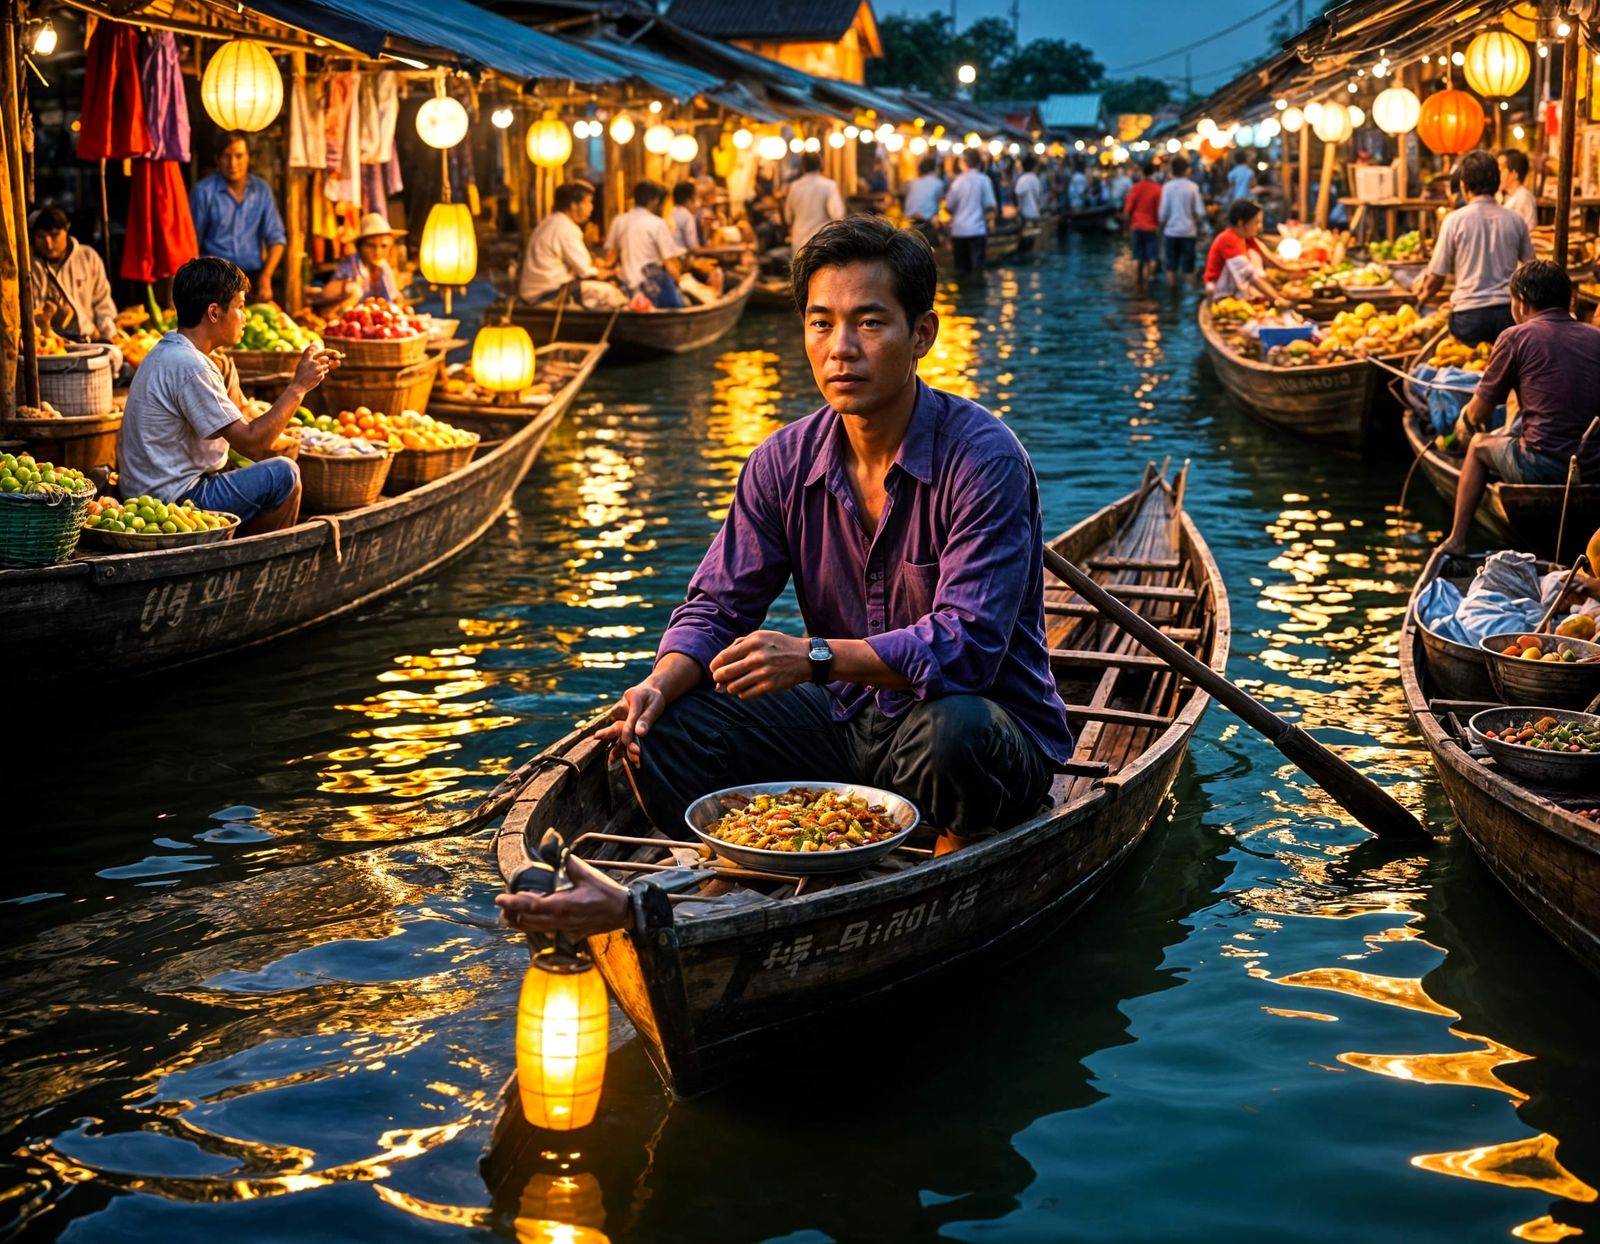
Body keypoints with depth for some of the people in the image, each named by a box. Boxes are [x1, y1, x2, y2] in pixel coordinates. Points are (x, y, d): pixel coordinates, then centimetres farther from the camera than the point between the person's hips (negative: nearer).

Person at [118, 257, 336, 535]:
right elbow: (252, 443, -21)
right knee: (283, 475, -9)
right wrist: (298, 387, -14)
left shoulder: (166, 351, 11)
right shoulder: (188, 366, -21)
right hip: (175, 500, -10)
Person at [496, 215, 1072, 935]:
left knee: (953, 733, -40)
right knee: (663, 731, -9)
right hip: (844, 721, 6)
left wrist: (816, 656, -38)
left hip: (995, 728, -5)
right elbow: (716, 607, 2)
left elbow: (967, 642, -28)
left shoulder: (984, 459, -19)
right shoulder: (785, 463, -1)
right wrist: (659, 685, -19)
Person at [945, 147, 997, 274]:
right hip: (977, 229, -3)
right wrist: (990, 220, 11)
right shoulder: (983, 180, -2)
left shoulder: (958, 181, 6)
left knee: (960, 269, 7)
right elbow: (990, 205, -6)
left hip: (958, 230, 3)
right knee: (977, 268, -4)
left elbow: (949, 205, 7)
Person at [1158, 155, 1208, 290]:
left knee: (1171, 266, 8)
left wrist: (1162, 224, 13)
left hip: (1171, 231, 0)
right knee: (1188, 268, 5)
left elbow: (1163, 212, -5)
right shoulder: (1192, 187, -6)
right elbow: (1200, 211, -6)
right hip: (1188, 231, 0)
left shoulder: (1167, 187, -5)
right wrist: (1199, 226, 11)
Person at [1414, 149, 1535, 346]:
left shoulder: (1455, 220, -4)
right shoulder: (1516, 221, 6)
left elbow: (1436, 278, 0)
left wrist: (1420, 299, 20)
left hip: (1469, 314, -3)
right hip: (1507, 313, 3)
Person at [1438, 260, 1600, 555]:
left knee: (1479, 445, 25)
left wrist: (1465, 422, 29)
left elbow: (1478, 413, 4)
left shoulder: (1517, 336, -2)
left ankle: (1456, 540, 27)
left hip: (1542, 469, -5)